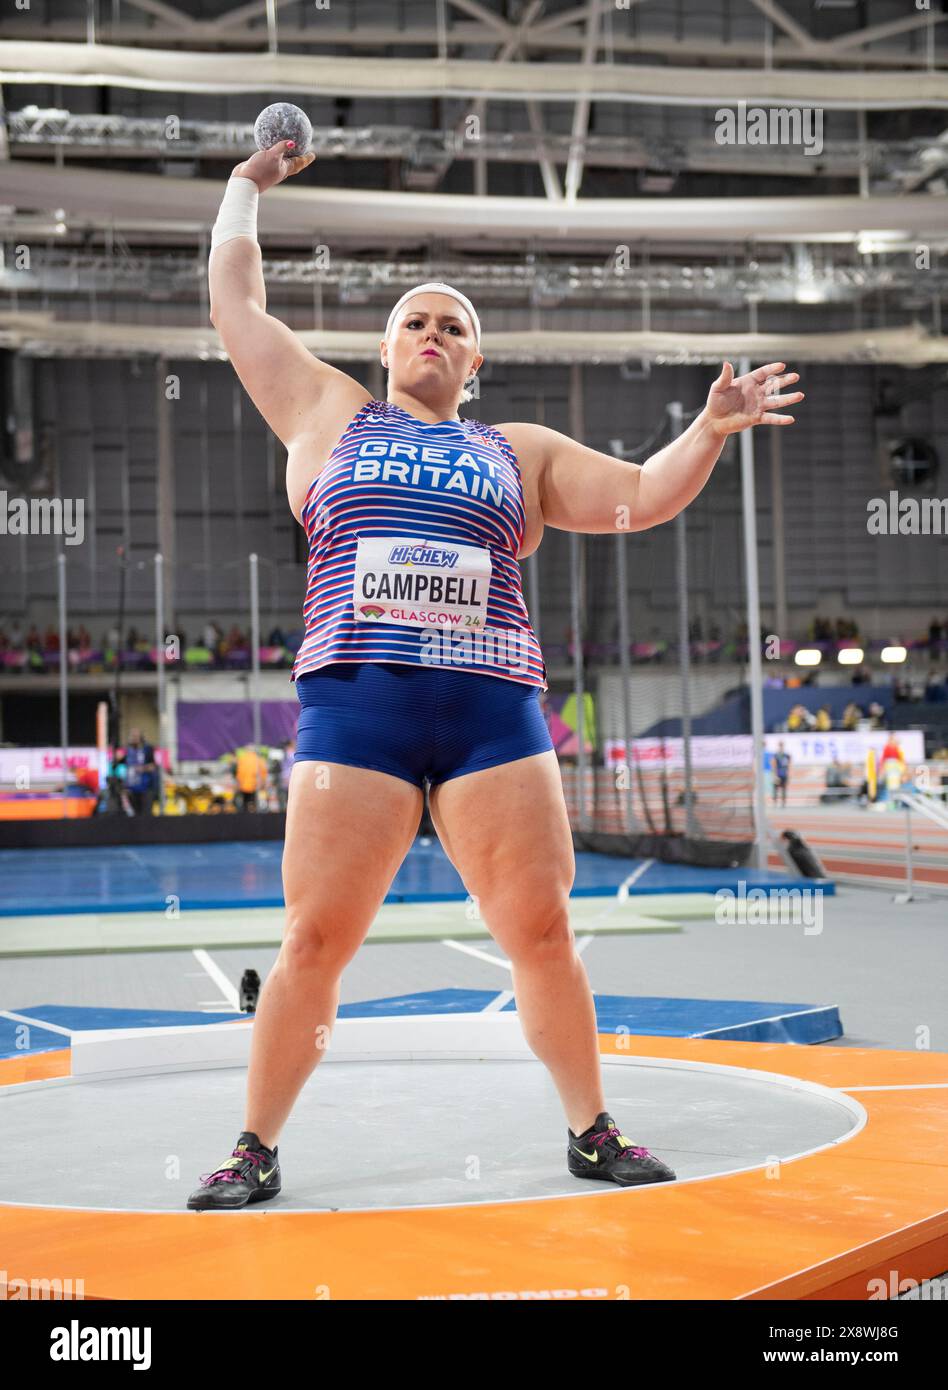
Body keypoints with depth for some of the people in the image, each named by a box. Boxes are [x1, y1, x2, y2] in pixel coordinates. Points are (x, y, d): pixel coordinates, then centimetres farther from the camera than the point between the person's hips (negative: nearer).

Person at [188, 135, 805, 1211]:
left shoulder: (521, 452, 21)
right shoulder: (328, 413, 18)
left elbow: (642, 495, 17)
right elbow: (234, 302, 20)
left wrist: (710, 432, 2)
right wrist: (248, 184, 27)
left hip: (494, 713, 1)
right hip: (353, 711, -1)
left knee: (542, 933, -2)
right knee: (314, 942, -5)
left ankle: (591, 1133, 12)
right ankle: (257, 1150, 8)